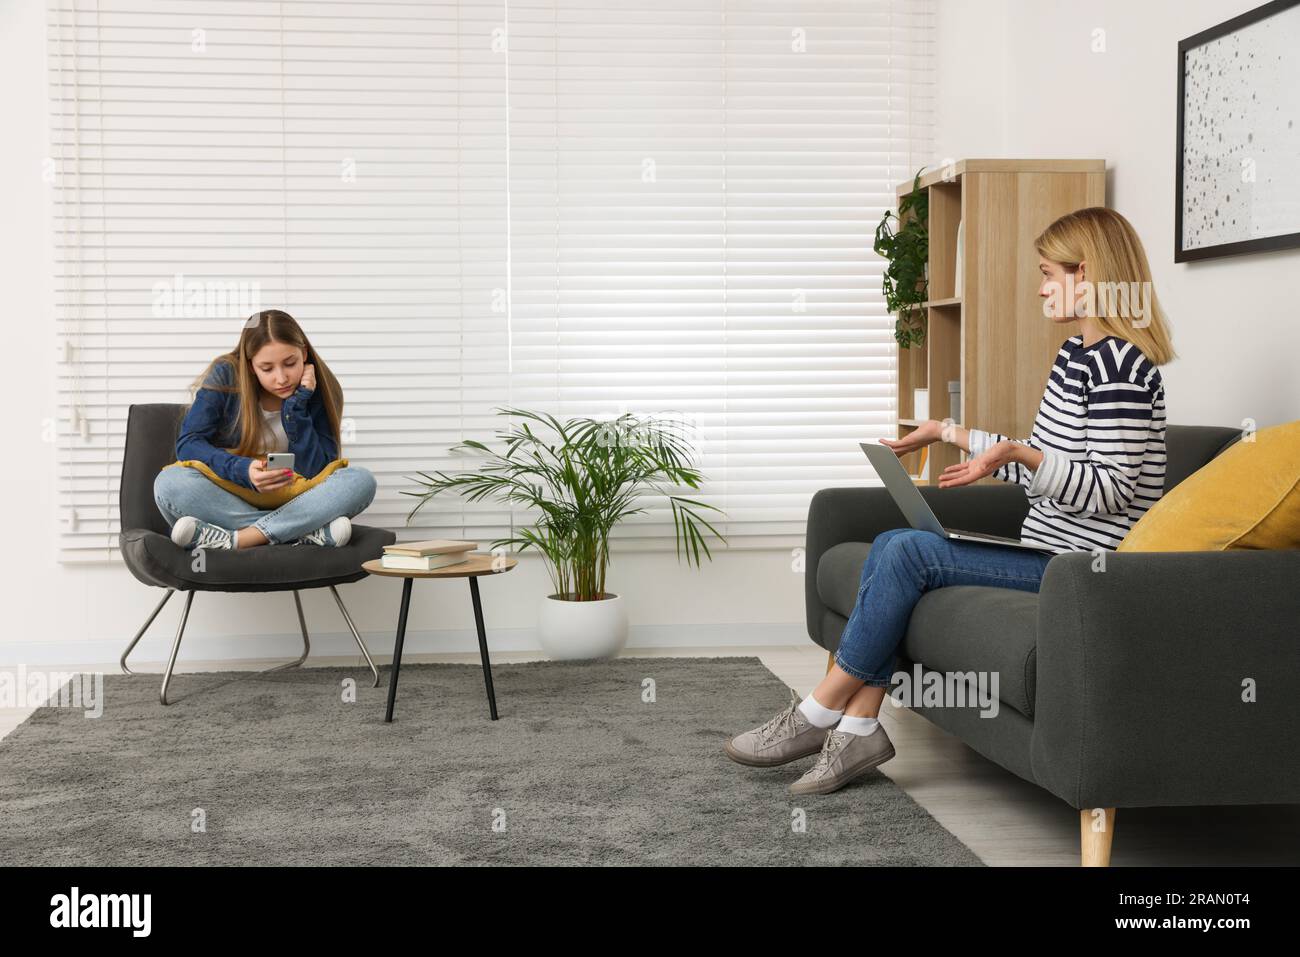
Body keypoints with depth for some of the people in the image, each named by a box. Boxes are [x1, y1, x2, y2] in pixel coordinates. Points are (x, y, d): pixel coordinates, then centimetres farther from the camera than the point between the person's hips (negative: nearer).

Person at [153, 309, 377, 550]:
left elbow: (314, 472, -11)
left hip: (294, 505, 0)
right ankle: (309, 532, -34)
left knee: (361, 480, -25)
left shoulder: (320, 391, -6)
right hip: (225, 502, 0)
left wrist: (297, 404, -20)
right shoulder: (226, 375, -9)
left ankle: (235, 539, -32)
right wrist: (243, 470, -31)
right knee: (169, 483, -30)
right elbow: (188, 444, -14)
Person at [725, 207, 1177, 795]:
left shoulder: (1121, 363, -15)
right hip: (1046, 548, 10)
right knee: (888, 544, -2)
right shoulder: (1076, 353, 16)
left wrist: (1017, 455, -33)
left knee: (909, 552, -19)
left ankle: (817, 717, -7)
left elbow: (1110, 490, -21)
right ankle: (860, 727, -8)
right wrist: (951, 434, 22)